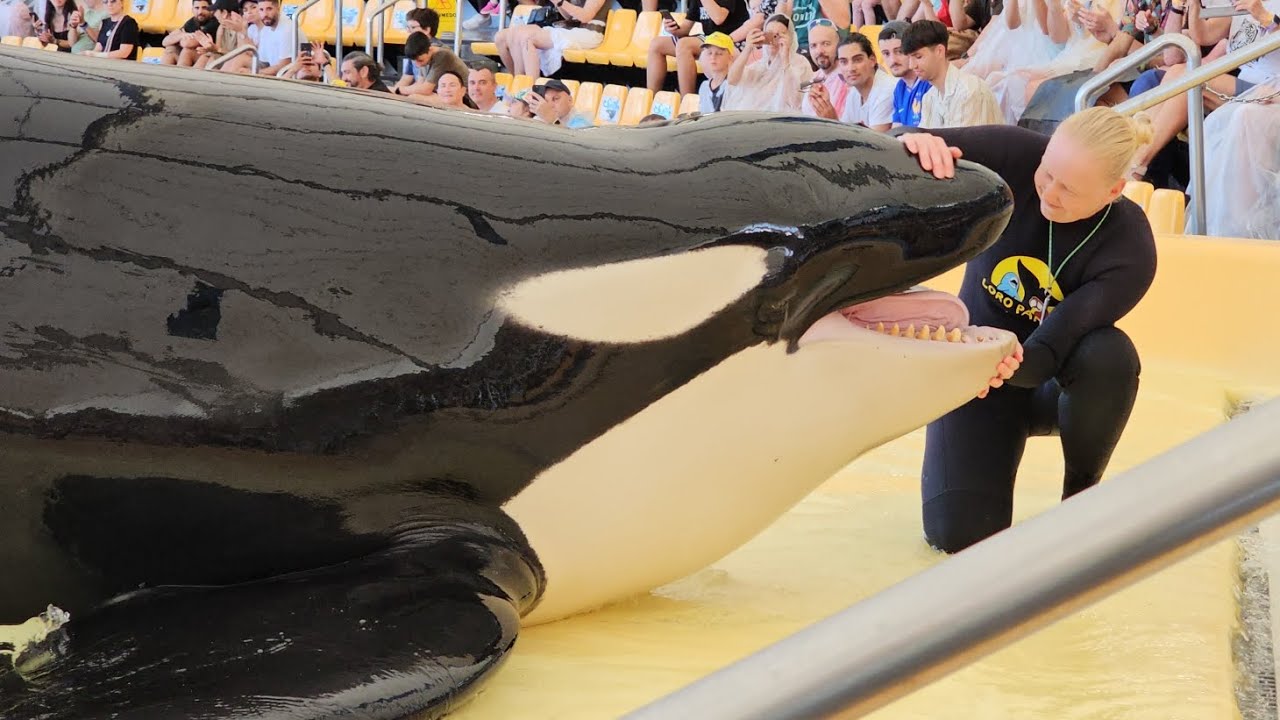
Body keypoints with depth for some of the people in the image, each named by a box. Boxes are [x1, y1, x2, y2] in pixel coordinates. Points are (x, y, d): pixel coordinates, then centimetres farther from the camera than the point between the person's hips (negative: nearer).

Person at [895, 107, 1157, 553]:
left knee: (1109, 354, -37)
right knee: (959, 534, -17)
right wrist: (915, 142, -48)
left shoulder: (1129, 250, -25)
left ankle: (1080, 495, -8)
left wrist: (1013, 365, -54)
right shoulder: (1017, 157, -22)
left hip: (1049, 383, 0)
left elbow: (1049, 351, -30)